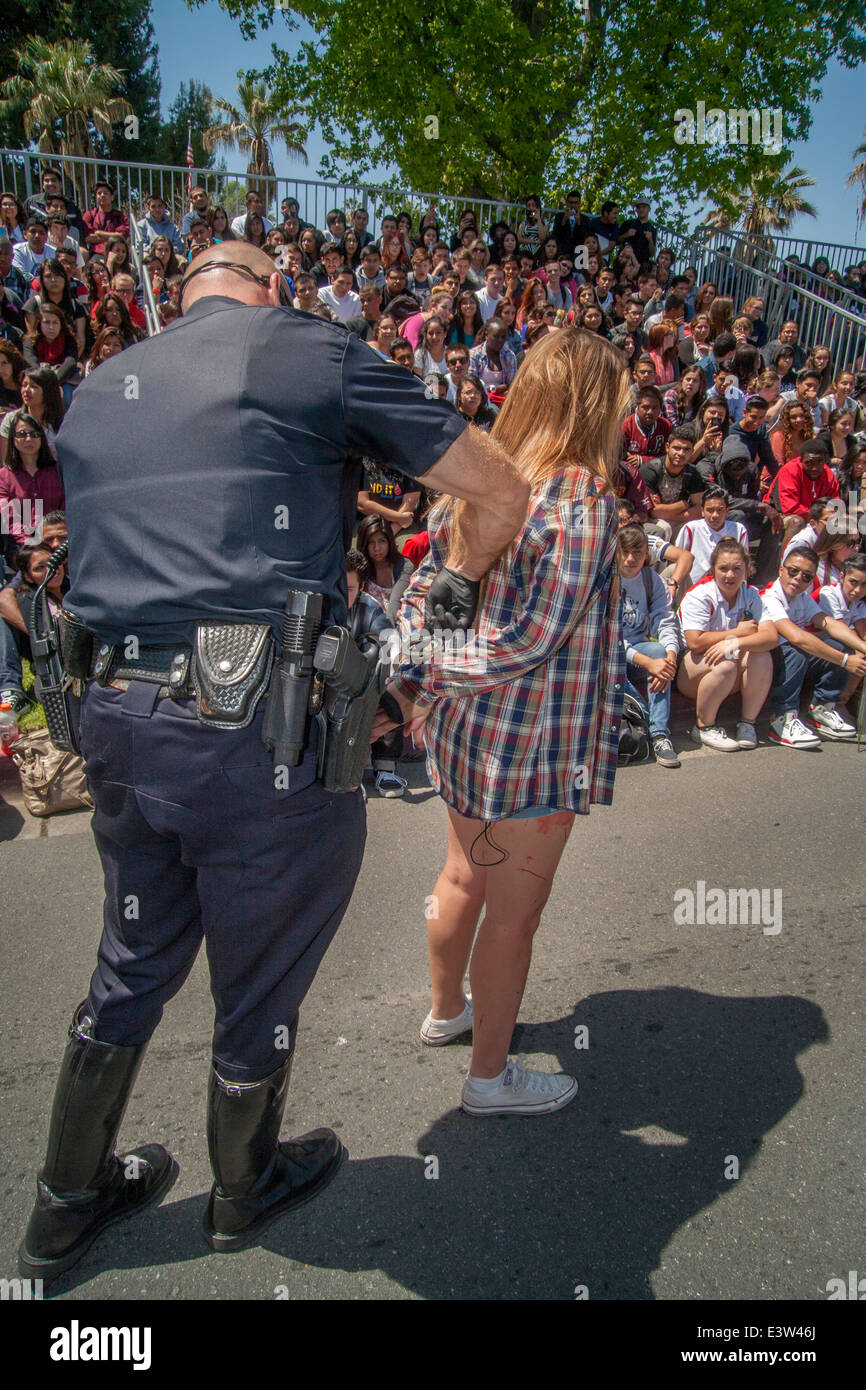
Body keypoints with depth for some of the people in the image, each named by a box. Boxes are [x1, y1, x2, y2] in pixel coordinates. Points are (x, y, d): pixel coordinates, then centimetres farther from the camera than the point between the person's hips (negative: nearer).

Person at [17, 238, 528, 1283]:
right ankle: (246, 1191, 43)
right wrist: (459, 584, 23)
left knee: (133, 965, 25)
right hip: (261, 729, -6)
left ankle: (64, 1207, 44)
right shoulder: (316, 352, 0)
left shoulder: (97, 391, 18)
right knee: (260, 982, 17)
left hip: (116, 717, 6)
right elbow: (502, 493, 1)